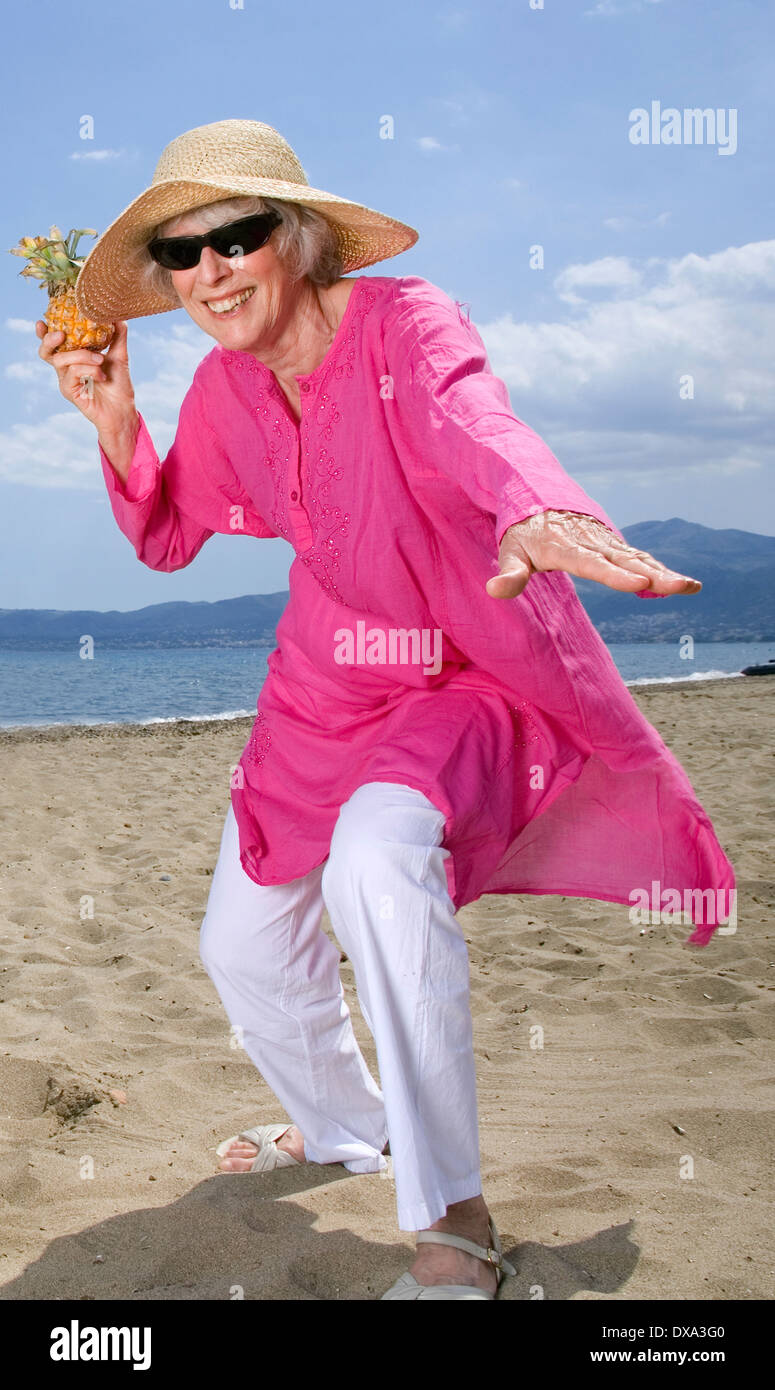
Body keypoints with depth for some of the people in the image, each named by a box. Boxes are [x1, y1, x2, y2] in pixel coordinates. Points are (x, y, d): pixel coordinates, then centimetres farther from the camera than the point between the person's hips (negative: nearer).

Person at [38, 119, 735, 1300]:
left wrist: (545, 516, -67)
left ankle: (450, 1225, -20)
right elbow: (169, 536, 10)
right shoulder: (226, 384, -2)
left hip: (474, 678, -7)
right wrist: (115, 419, -9)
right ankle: (345, 1127, 43)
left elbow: (473, 422, -44)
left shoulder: (405, 323, -21)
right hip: (332, 681, 7)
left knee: (377, 854, -36)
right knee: (240, 944, 11)